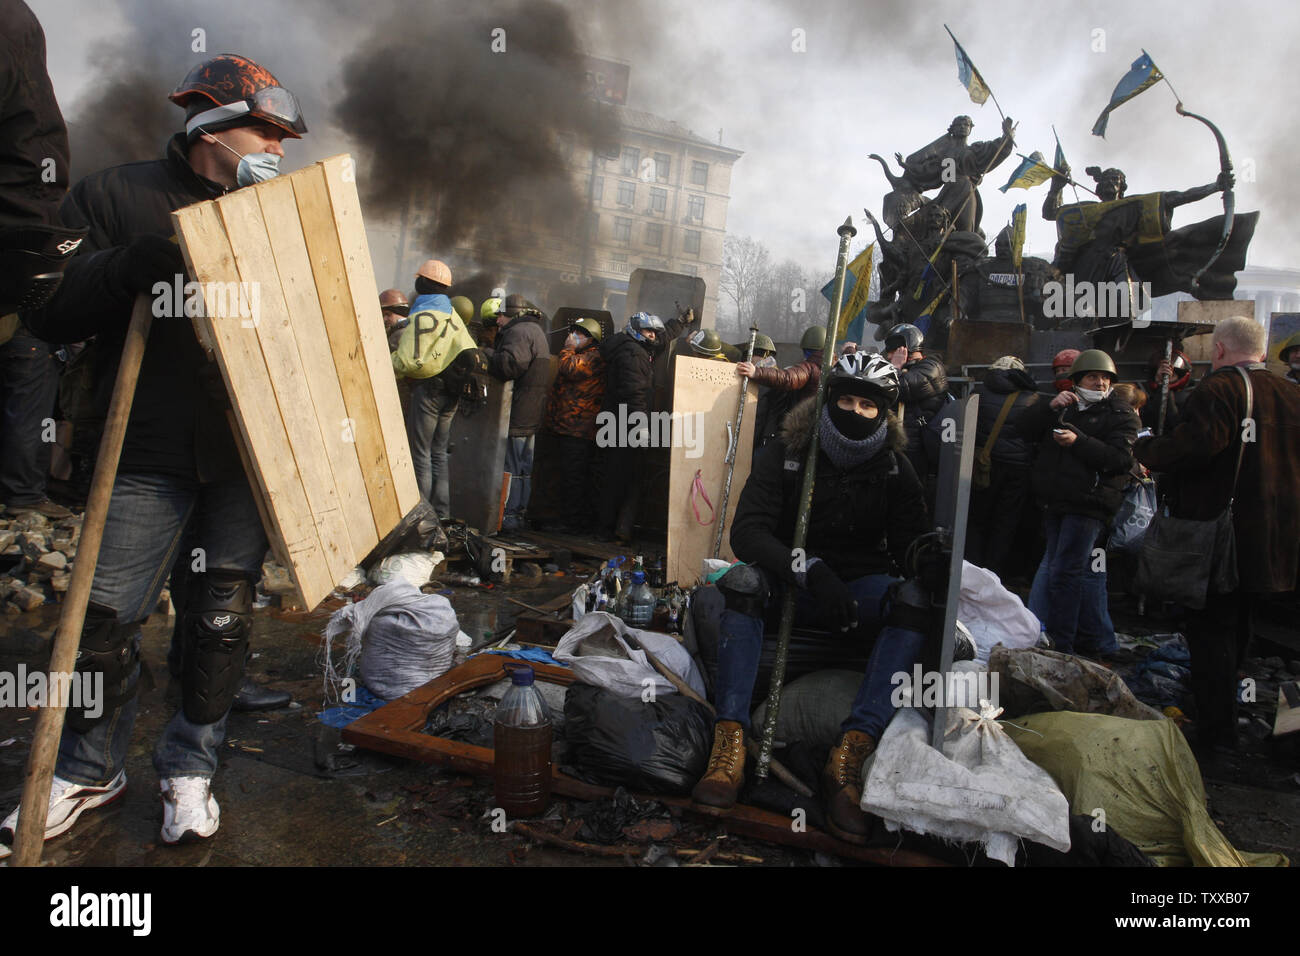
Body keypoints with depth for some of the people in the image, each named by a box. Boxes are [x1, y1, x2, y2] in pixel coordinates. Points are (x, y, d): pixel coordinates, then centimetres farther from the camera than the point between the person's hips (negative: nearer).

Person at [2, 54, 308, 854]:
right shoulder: (116, 198, 1)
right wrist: (134, 266, -20)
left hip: (247, 458, 2)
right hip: (149, 458, -2)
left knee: (224, 619, 6)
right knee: (108, 619, 2)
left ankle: (191, 771, 25)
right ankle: (91, 772, 27)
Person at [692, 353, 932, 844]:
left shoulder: (893, 467, 4)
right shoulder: (785, 454, -4)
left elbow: (914, 544, 2)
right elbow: (747, 531, -15)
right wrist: (810, 569, -32)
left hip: (860, 590, 1)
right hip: (792, 583, -1)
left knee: (914, 601, -31)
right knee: (745, 580, -33)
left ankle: (849, 756, -38)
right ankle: (730, 746, -39)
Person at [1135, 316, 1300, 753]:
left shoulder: (1218, 390, -14)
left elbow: (1195, 445, -28)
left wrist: (1145, 448, -11)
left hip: (1219, 536, -8)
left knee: (1210, 629, 1)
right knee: (1238, 627, 20)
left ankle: (1216, 731, 4)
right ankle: (1224, 713, 35)